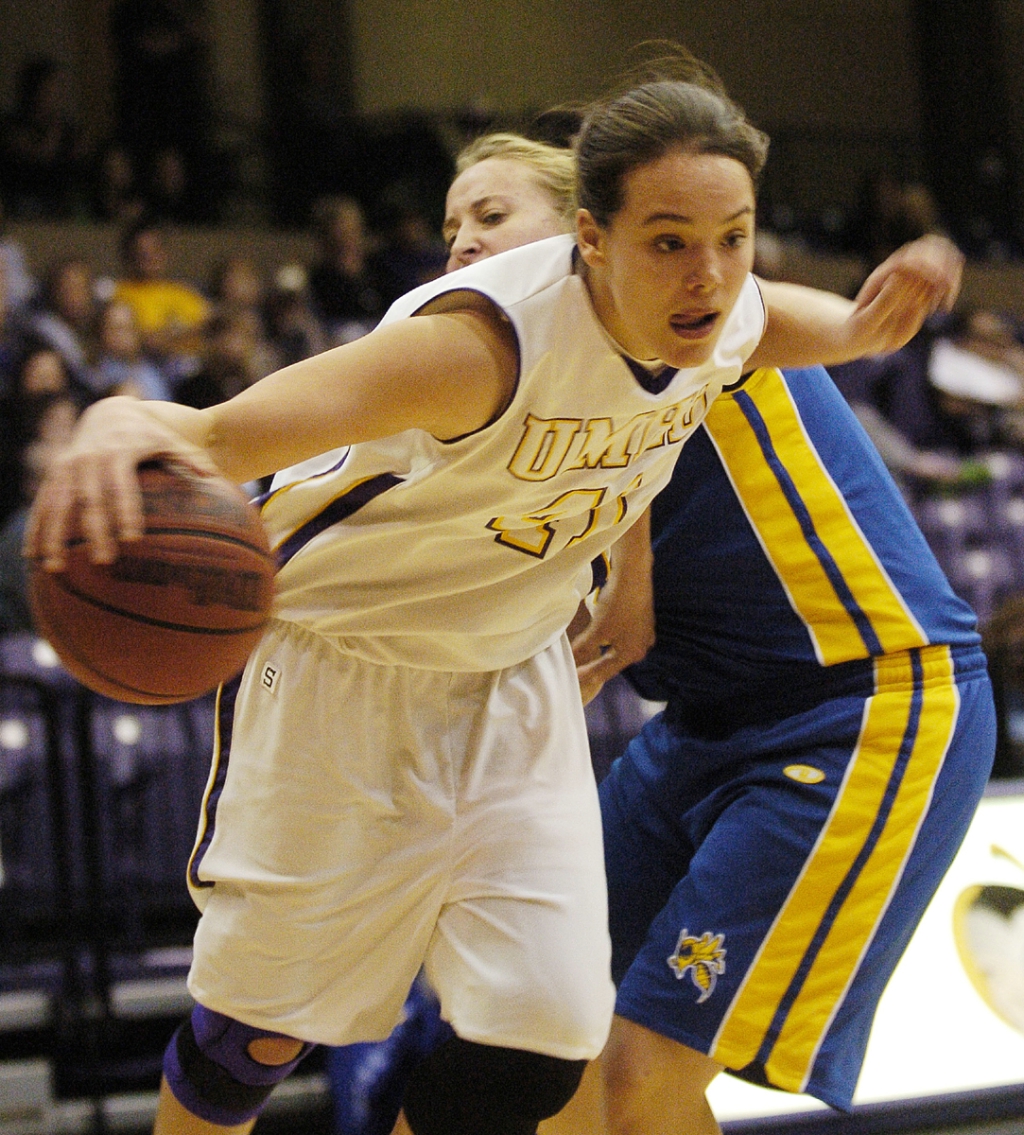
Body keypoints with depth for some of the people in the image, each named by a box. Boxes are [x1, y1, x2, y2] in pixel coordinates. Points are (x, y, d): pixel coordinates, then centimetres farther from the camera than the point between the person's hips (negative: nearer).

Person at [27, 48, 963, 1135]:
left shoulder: (726, 321, -14)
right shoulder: (488, 340, -37)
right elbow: (218, 436, -46)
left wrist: (868, 321, -10)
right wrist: (125, 427, -71)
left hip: (512, 677, 6)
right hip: (338, 667, -5)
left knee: (542, 1039, -5)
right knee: (263, 1033, 6)